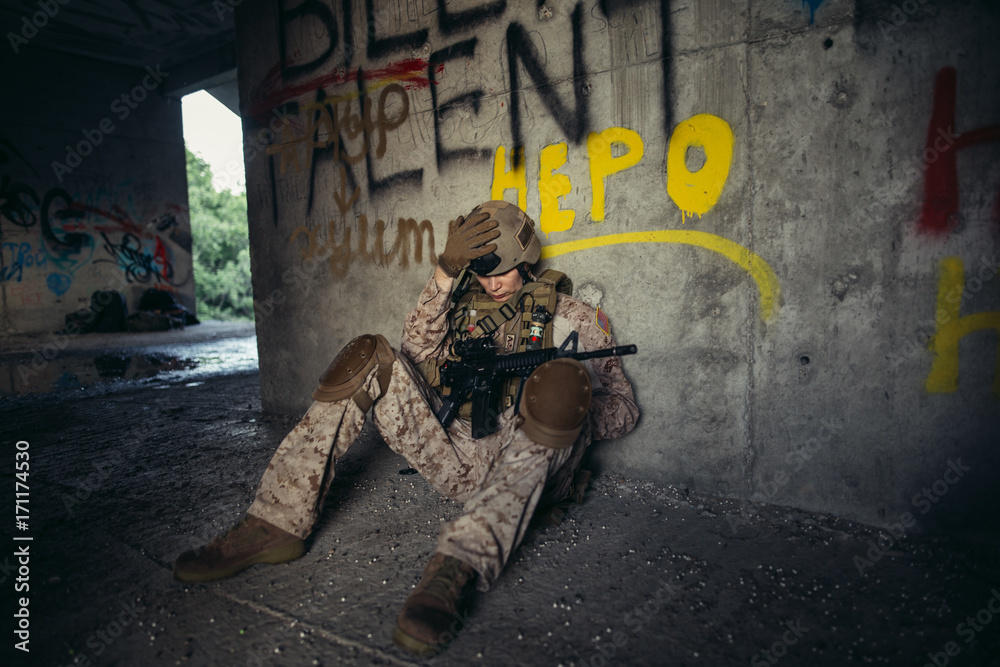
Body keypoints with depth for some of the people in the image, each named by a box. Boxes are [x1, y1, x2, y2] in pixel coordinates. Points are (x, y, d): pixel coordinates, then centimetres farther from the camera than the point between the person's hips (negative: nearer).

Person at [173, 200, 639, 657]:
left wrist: (569, 415, -14)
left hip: (527, 467, -3)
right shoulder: (462, 304, 19)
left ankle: (457, 567, -47)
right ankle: (277, 523, -17)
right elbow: (417, 354, -1)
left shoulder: (570, 317, 10)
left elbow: (624, 409, 7)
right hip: (456, 461, 4)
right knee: (370, 360, -11)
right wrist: (445, 272, -11)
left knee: (562, 384, -34)